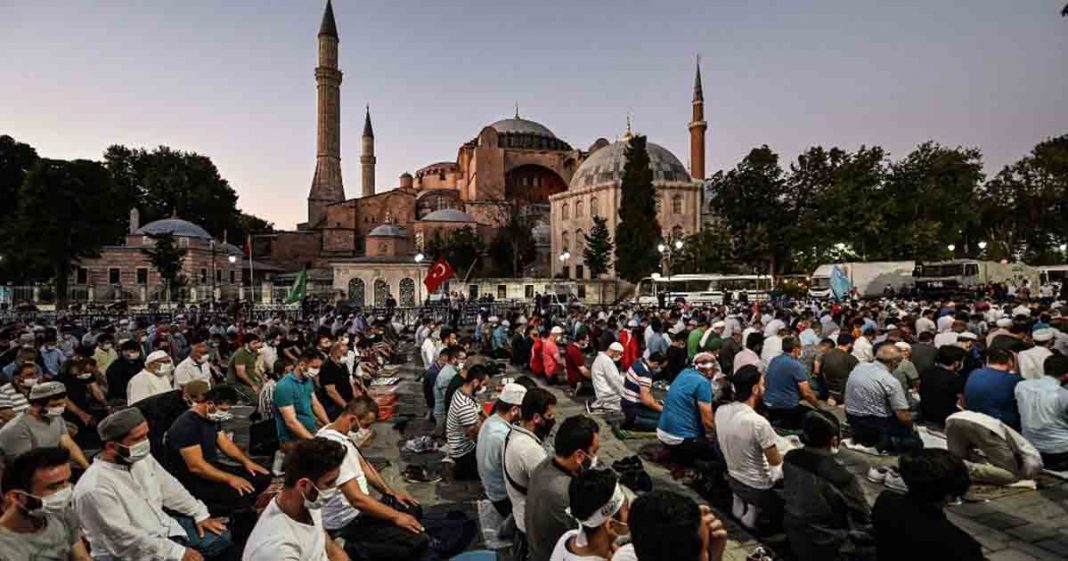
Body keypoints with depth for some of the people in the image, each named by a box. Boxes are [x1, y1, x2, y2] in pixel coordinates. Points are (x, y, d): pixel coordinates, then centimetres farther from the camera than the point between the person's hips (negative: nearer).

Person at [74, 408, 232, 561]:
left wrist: (201, 514, 5)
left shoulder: (141, 457, -2)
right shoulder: (95, 487, -25)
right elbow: (127, 537, -26)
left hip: (164, 526, 8)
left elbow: (169, 486, 10)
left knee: (221, 537, 5)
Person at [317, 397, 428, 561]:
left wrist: (391, 491, 6)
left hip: (355, 510, 10)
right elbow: (357, 499, -30)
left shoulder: (341, 432, 1)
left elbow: (362, 464, 13)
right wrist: (396, 517, -20)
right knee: (418, 542, -19)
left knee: (412, 508, 17)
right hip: (346, 522, -10)